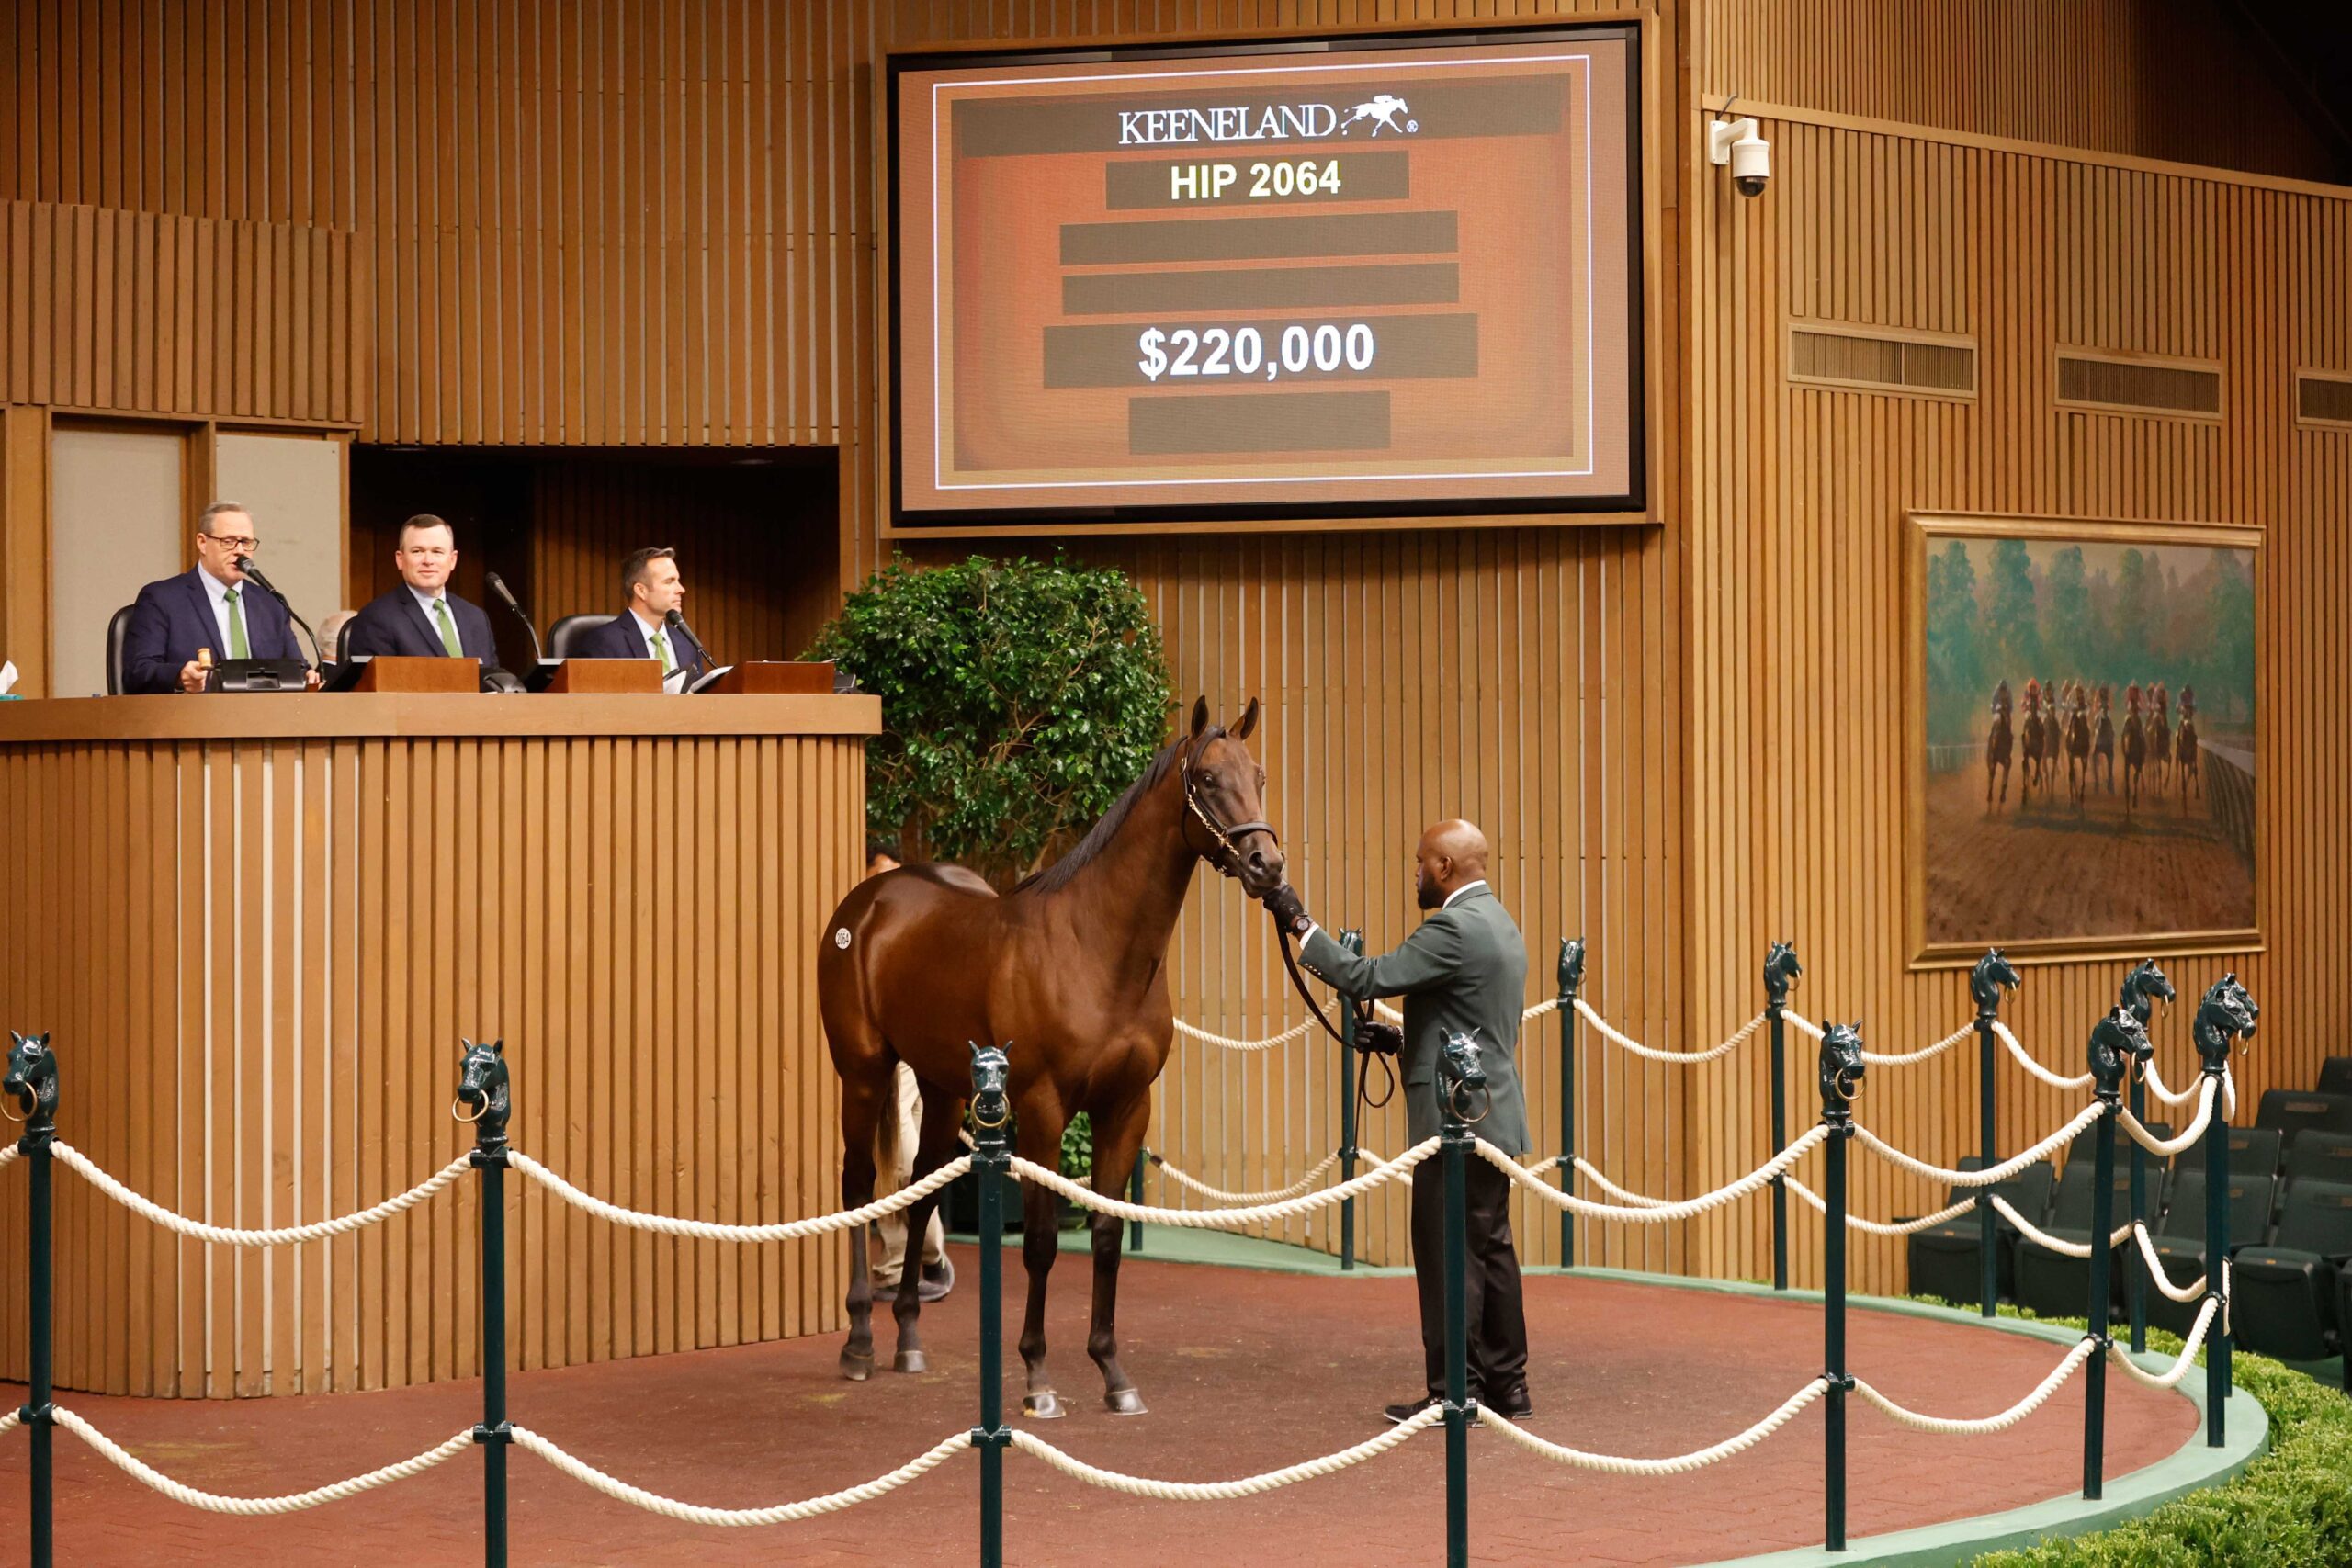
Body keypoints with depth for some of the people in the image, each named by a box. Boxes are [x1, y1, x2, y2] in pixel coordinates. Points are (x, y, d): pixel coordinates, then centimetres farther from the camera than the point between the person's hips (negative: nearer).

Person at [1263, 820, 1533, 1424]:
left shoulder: (1454, 927, -17)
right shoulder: (1498, 922, 15)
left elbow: (1366, 978, -20)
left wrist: (1301, 924, -14)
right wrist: (1405, 1038, 15)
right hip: (1493, 1113, 10)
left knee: (1448, 1253, -4)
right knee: (1490, 1249, 14)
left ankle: (1453, 1391, 0)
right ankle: (1505, 1385, 19)